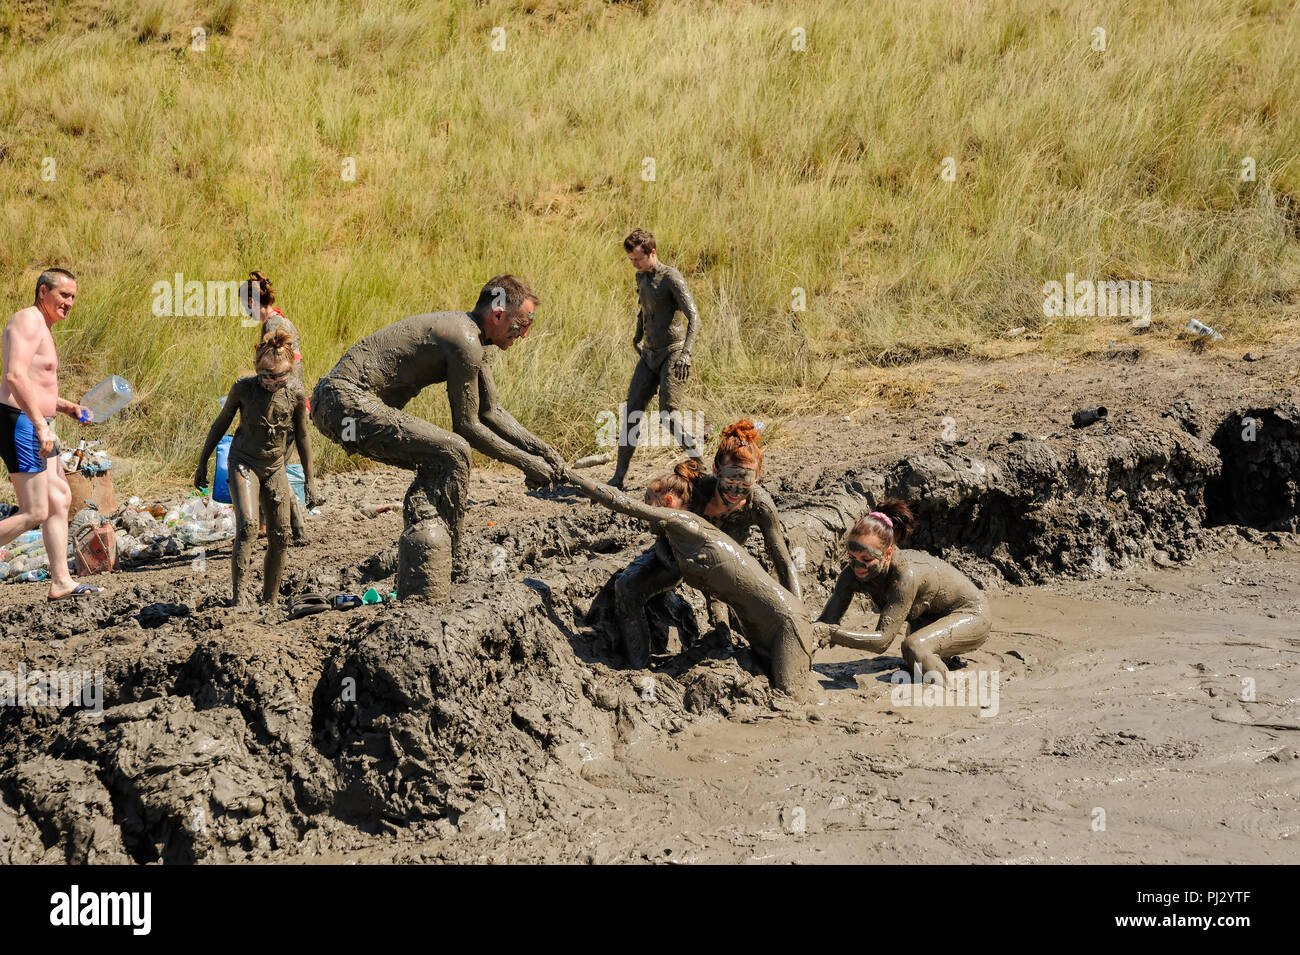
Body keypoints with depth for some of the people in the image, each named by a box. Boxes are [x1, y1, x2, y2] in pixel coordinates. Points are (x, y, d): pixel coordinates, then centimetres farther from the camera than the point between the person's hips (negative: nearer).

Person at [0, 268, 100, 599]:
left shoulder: (41, 327, 20)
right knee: (34, 514, -10)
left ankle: (61, 582, 17)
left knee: (60, 498, 13)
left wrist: (66, 406, 17)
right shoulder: (28, 321, -13)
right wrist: (41, 425, -28)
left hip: (34, 425, 11)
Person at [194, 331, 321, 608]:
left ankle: (269, 601, 17)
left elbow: (301, 437, 5)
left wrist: (310, 481, 9)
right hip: (243, 463, -3)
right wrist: (202, 463, 5)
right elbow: (221, 424, 1)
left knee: (280, 536, 3)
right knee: (247, 525, -25)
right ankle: (238, 595, -27)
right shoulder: (244, 388, -14)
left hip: (275, 467, 3)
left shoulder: (295, 394, -8)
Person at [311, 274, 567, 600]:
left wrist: (540, 448, 13)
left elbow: (491, 411, 23)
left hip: (334, 399, 11)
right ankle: (426, 595, -12)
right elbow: (467, 426, -11)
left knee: (436, 465, 19)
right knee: (451, 454, -15)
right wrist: (525, 462, -4)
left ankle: (411, 592, 20)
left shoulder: (476, 341, 17)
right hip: (347, 400, -11)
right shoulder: (464, 341, -16)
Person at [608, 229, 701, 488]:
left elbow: (694, 318, -23)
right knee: (631, 412, -1)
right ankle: (619, 476, 1)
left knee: (669, 416, -14)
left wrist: (686, 353, -35)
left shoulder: (671, 277, -14)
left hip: (673, 353, -7)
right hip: (649, 355, 7)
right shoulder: (641, 277, 11)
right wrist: (638, 337, 44)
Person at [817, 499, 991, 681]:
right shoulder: (855, 571, -20)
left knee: (914, 647, -31)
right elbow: (827, 620, -21)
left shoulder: (906, 575, -39)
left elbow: (882, 641, -43)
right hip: (930, 617, 8)